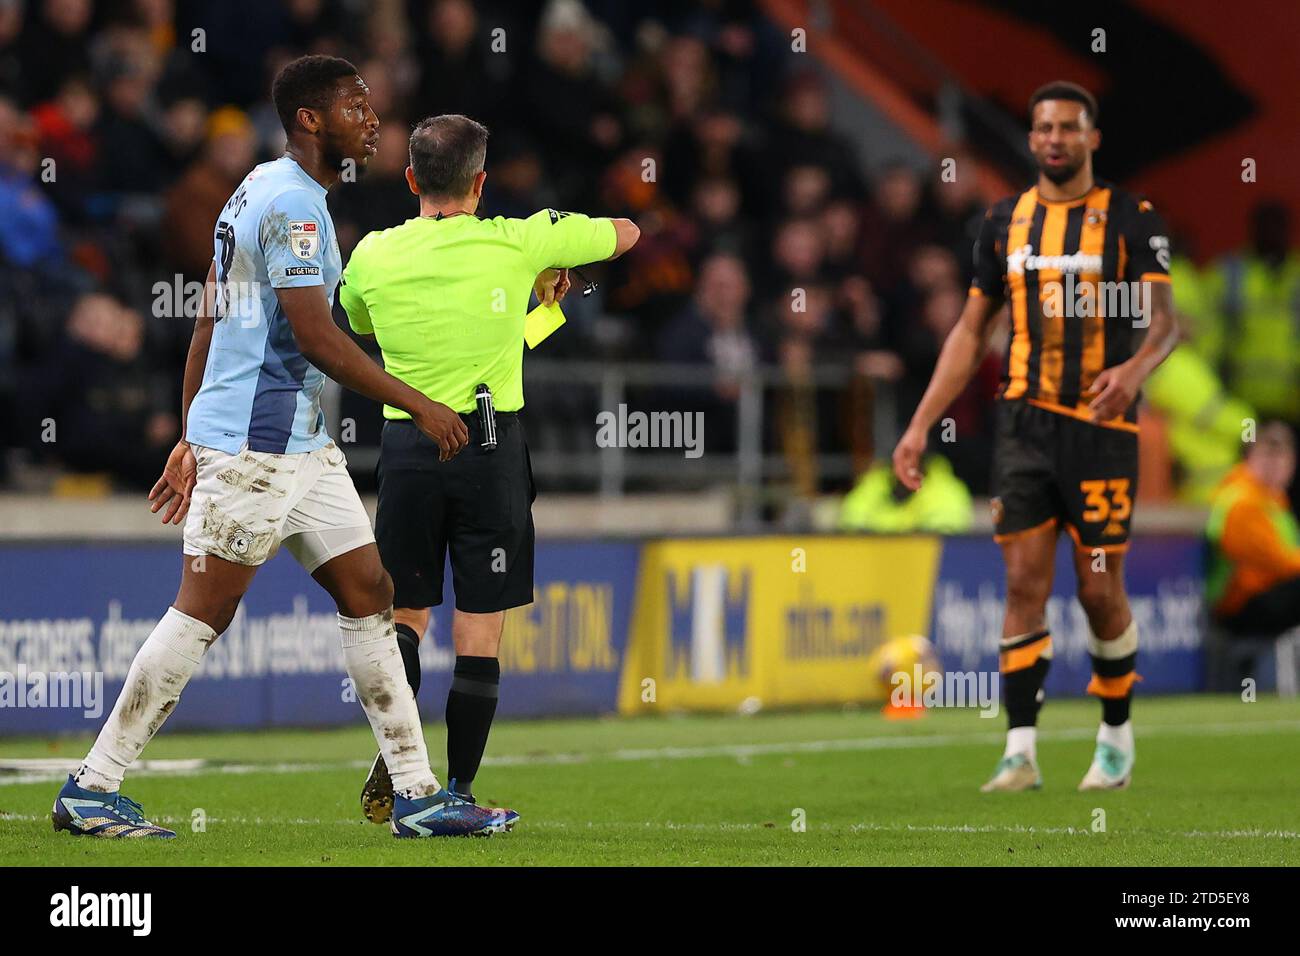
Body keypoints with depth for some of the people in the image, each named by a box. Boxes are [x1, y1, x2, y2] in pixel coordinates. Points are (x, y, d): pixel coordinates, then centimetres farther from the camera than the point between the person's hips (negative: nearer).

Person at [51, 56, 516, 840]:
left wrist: (192, 440, 22)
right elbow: (316, 335, -21)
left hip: (302, 448, 10)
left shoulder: (263, 193, 17)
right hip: (255, 444, -10)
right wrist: (419, 406, -15)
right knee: (203, 614, -7)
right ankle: (92, 789, -1)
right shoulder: (291, 202, -14)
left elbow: (208, 326, 20)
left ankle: (417, 794, 8)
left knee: (369, 594, 7)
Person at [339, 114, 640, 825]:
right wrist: (559, 260, 28)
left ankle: (393, 750, -9)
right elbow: (626, 234, 10)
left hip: (407, 445, 2)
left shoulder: (373, 256, 0)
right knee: (479, 629, 3)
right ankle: (459, 790, 3)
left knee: (406, 613, 13)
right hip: (491, 443, -2)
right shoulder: (516, 243, -6)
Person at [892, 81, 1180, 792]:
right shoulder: (1005, 222, 10)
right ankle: (1020, 752, -6)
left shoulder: (1130, 219, -1)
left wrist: (1134, 369, -31)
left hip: (1100, 426, -3)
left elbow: (1163, 318, -9)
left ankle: (1117, 737, 19)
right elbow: (970, 332, 14)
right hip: (1024, 422, 3)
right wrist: (920, 426, 8)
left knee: (1100, 592, 0)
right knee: (1025, 584, -4)